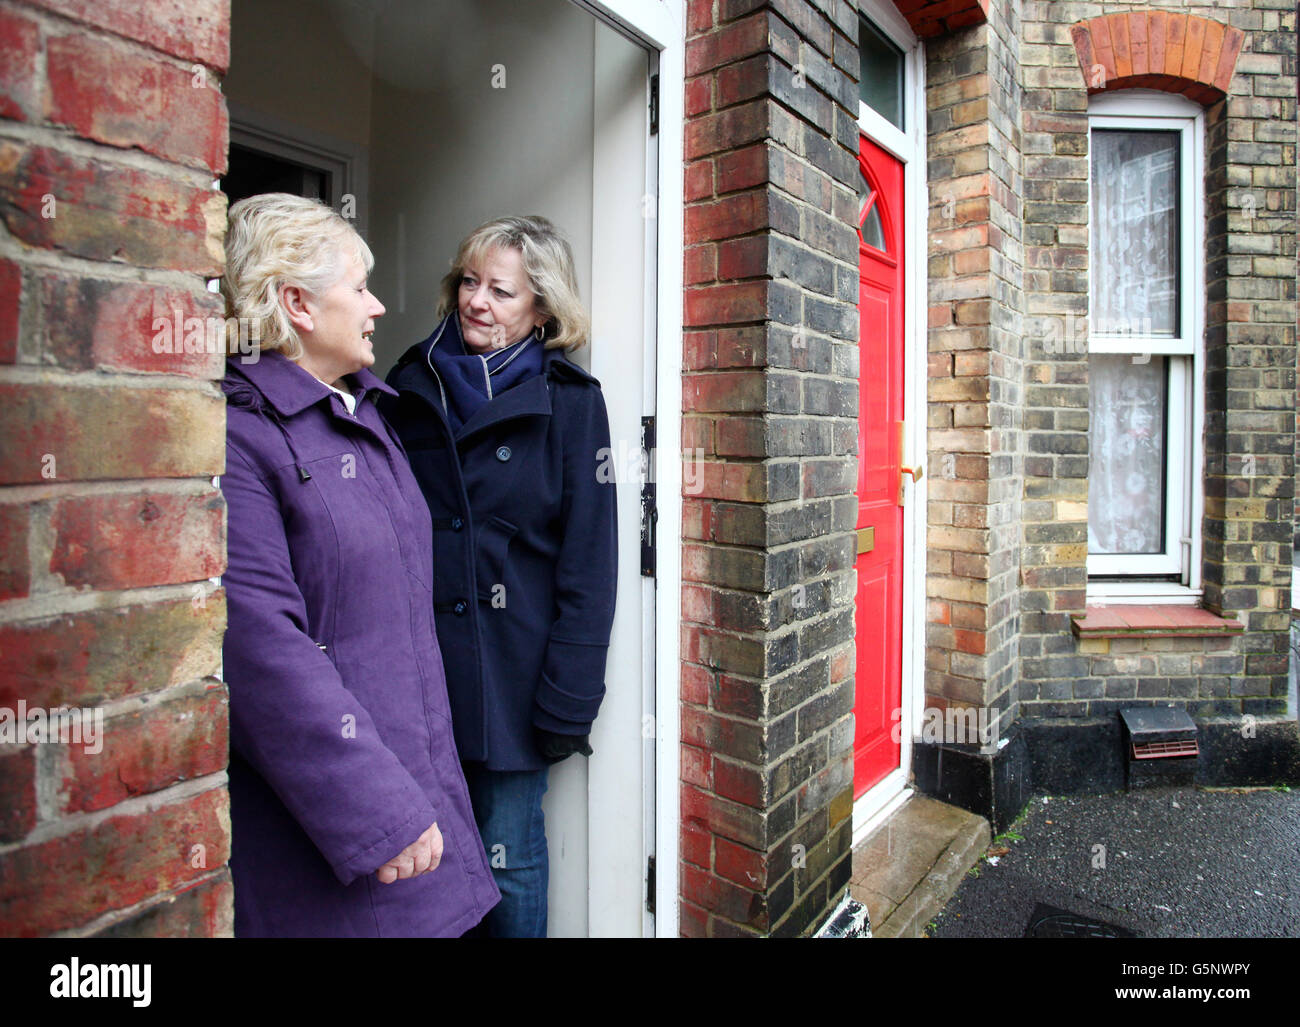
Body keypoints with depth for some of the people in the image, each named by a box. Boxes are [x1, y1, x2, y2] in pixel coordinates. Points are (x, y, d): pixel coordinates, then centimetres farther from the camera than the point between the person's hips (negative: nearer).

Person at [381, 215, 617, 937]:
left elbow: (589, 565, -7)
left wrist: (567, 700, -10)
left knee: (509, 858, 9)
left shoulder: (570, 403, -5)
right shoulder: (411, 387, 6)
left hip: (510, 670, -3)